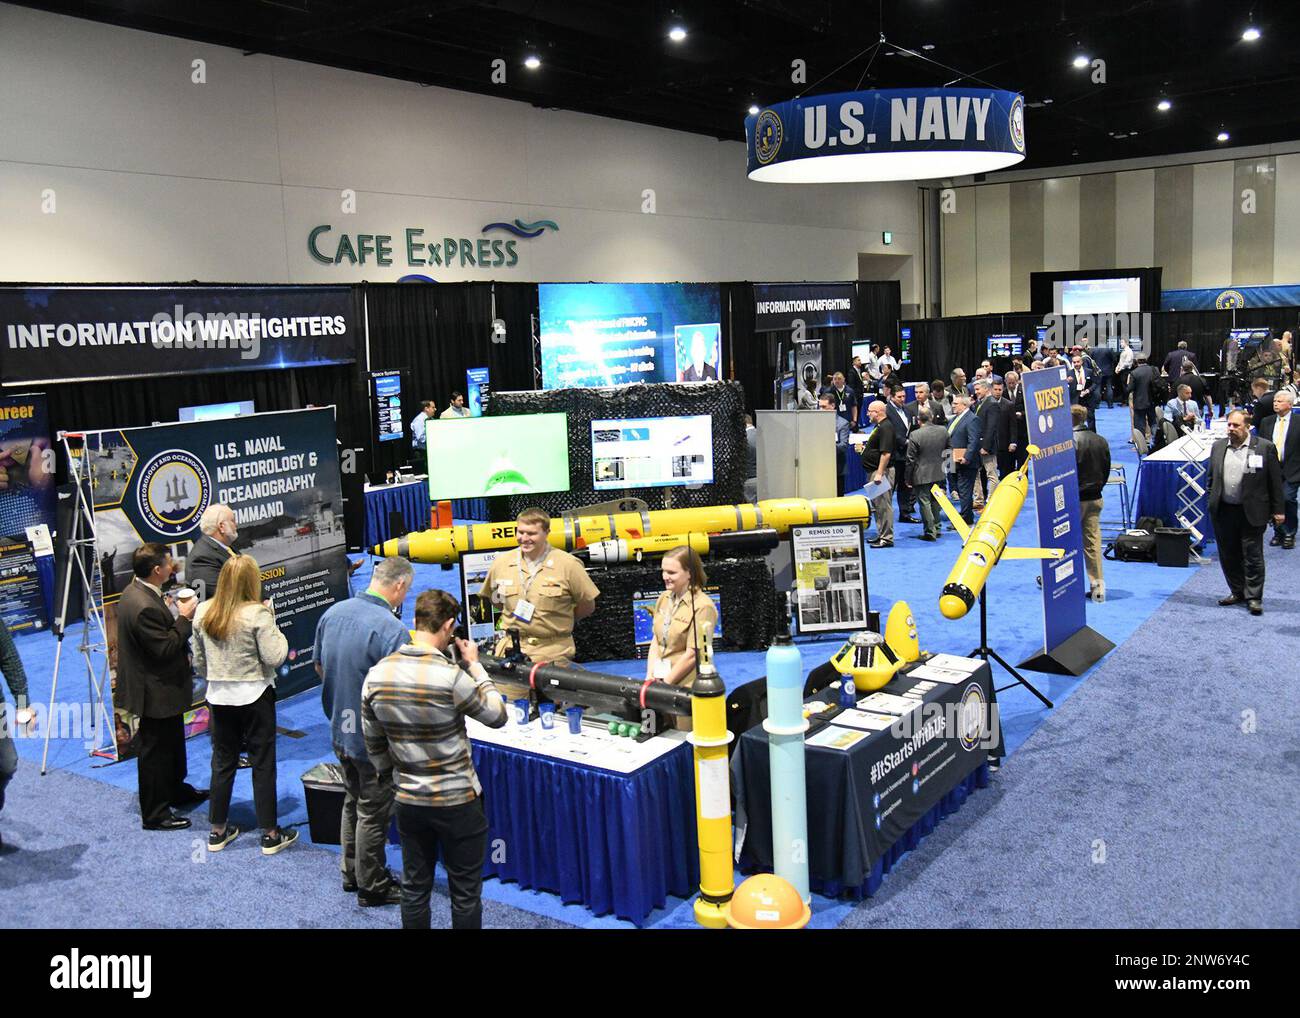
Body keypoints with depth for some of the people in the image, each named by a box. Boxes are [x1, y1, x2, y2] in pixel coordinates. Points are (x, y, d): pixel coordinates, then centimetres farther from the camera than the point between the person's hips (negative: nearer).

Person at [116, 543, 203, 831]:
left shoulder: (137, 591, 2)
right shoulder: (144, 607, -31)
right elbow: (164, 649, -28)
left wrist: (177, 615, 3)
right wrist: (184, 618, -21)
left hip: (164, 688, 11)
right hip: (156, 692, -11)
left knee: (172, 743, 27)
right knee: (155, 751, 5)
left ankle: (177, 790, 46)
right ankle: (155, 814, 19)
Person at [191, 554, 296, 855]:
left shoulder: (203, 613, -1)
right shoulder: (258, 614, -18)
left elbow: (198, 660, 8)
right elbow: (274, 658, -18)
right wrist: (273, 627, -5)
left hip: (219, 697, 5)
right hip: (254, 696, -5)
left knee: (222, 762, 16)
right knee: (263, 764, 5)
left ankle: (217, 831, 25)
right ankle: (270, 835, 11)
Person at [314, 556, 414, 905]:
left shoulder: (332, 612, -3)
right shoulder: (392, 629, -28)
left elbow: (319, 667, 10)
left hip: (340, 729, 7)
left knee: (352, 803, 24)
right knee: (373, 813, 9)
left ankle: (351, 872, 38)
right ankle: (372, 887, 24)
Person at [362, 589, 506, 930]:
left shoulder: (376, 675, -6)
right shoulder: (452, 676, -23)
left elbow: (374, 744, 4)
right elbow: (498, 715, -9)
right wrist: (474, 666, -1)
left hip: (408, 800, 5)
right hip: (458, 801, -5)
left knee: (414, 889, 18)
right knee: (465, 894, 11)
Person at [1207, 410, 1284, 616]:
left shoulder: (1265, 447, -5)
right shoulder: (1218, 447, 7)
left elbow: (1275, 481, -2)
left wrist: (1277, 510, -4)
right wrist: (1212, 502, 9)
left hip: (1252, 513, -4)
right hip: (1223, 512, 4)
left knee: (1253, 557, 1)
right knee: (1228, 556, 12)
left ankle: (1254, 597, 10)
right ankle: (1237, 592, 26)